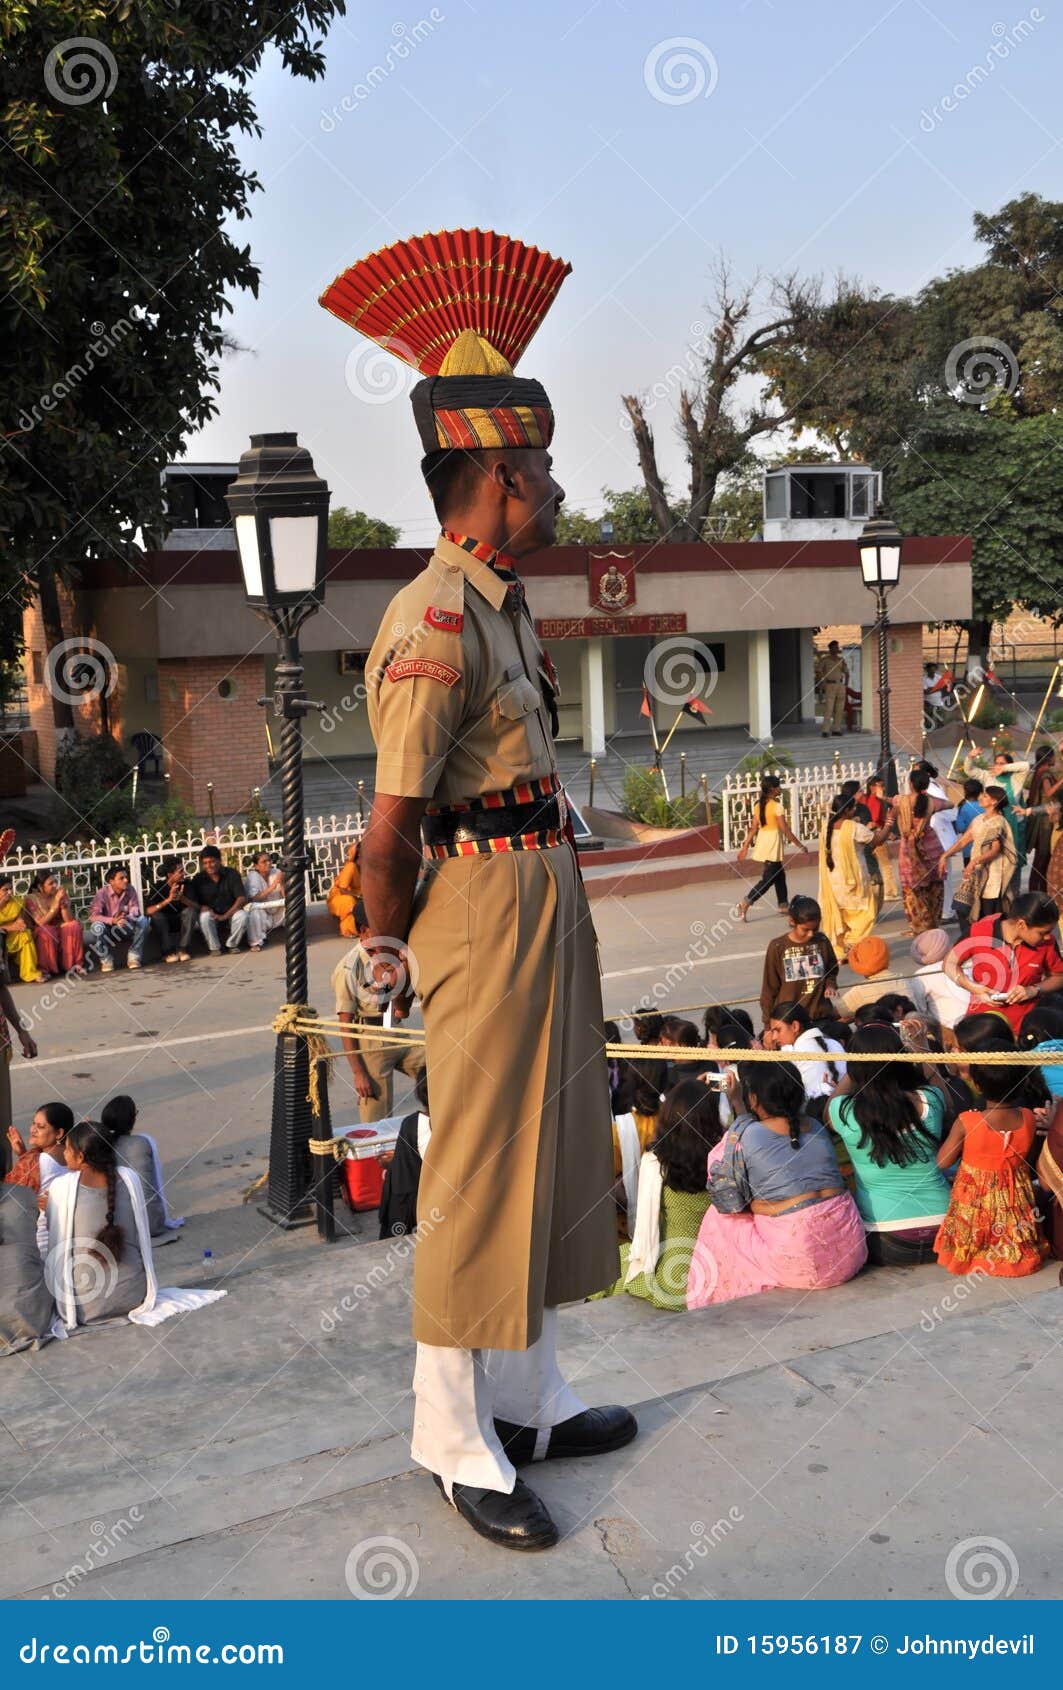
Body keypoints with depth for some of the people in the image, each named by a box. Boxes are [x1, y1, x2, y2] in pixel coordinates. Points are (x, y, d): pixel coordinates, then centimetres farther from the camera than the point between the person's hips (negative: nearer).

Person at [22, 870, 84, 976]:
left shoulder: (60, 895, 0)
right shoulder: (31, 899, -10)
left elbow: (69, 920, -8)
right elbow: (41, 923, -20)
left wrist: (63, 903, -23)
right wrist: (56, 904, -26)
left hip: (60, 931, 3)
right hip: (41, 935, -3)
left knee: (74, 925, -25)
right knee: (46, 931, -36)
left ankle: (75, 964, -19)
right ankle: (44, 969, -24)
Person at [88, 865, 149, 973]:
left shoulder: (130, 890, -8)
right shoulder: (102, 893, -17)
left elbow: (135, 911, -11)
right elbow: (93, 915, -26)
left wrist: (127, 918, -35)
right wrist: (112, 920, -41)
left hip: (125, 928, 3)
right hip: (108, 929, -3)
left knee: (142, 920, -23)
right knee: (97, 926, -35)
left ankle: (134, 957, -13)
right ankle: (106, 961, -17)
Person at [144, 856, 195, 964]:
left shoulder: (185, 885, -10)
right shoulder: (158, 887, -17)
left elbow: (195, 906, -19)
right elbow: (147, 911, -29)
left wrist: (182, 898, -39)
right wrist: (168, 900, -40)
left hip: (180, 922, 2)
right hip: (163, 923, -2)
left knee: (190, 911, -25)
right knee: (157, 915, -31)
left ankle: (183, 949, -23)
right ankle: (168, 952, -24)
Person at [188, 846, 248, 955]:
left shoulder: (232, 874, -7)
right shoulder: (198, 879, -4)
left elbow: (242, 899, -15)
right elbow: (190, 901, -9)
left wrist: (225, 916, -24)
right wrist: (202, 907, -31)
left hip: (230, 914, 0)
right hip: (211, 915, 0)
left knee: (242, 915, -31)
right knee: (205, 916, -33)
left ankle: (232, 944, -6)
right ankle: (214, 947, -13)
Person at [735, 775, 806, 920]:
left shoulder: (758, 805, 5)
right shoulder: (777, 806, -16)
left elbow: (753, 828, 6)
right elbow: (785, 829, -15)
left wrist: (745, 846, 10)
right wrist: (799, 845, -8)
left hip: (762, 842, 8)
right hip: (773, 844, -8)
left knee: (779, 875, 19)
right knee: (768, 878, -4)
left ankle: (783, 906, 25)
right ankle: (745, 903, -12)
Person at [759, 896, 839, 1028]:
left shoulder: (822, 942, -1)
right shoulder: (778, 947, -7)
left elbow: (832, 969, 17)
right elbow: (769, 987, 0)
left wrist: (830, 985, -5)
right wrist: (768, 1024, 3)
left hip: (821, 1017, 2)